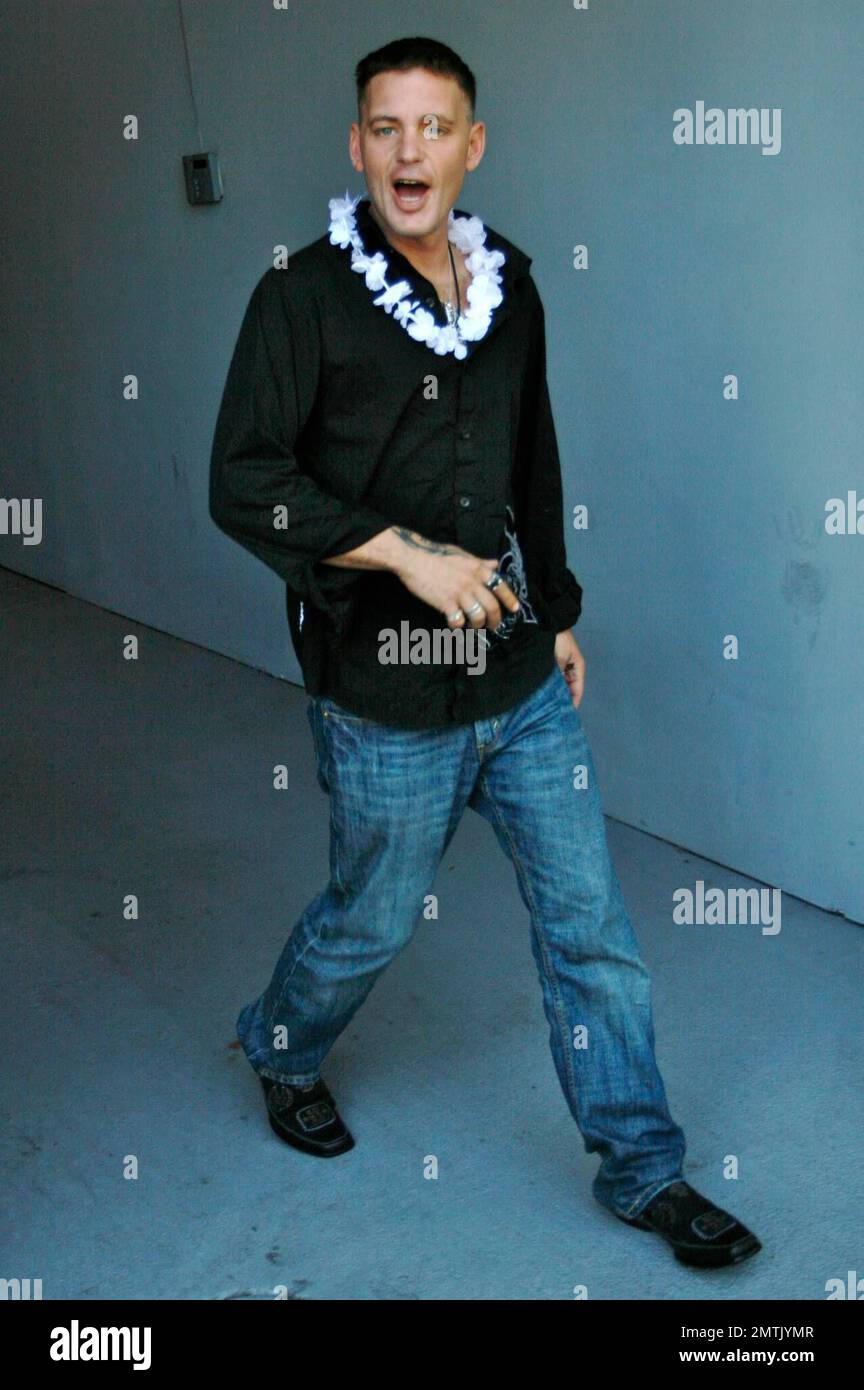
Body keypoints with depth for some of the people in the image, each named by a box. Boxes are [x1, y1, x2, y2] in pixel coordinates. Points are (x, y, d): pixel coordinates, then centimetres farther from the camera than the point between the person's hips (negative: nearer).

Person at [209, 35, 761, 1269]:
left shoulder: (508, 284, 7)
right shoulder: (306, 295, -10)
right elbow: (244, 485, -15)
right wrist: (408, 552, -22)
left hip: (525, 686, 5)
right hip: (389, 704, -5)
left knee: (592, 926, 9)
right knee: (372, 922, 14)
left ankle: (641, 1168, 26)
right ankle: (282, 1051, 47)